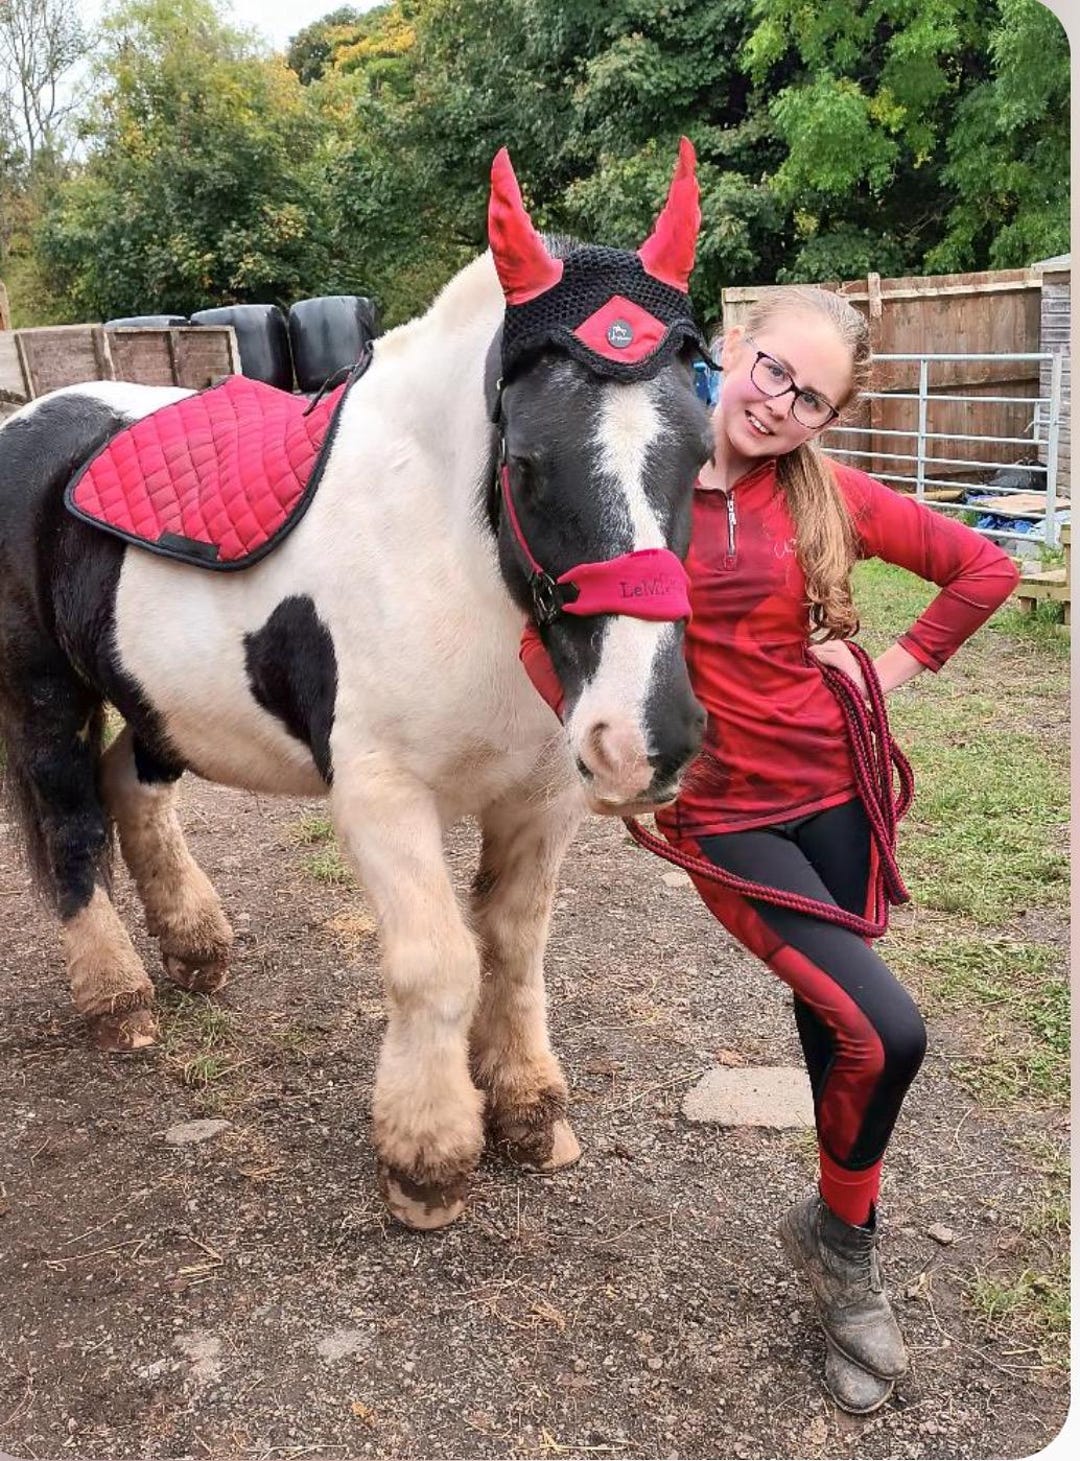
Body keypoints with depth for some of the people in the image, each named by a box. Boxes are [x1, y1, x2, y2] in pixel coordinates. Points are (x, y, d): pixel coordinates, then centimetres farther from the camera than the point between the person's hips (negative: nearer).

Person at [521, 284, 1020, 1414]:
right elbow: (547, 641, -2)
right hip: (722, 814, -3)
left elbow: (984, 567, 6)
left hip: (834, 792, 3)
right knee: (884, 1031, -13)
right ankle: (836, 1228, 18)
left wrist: (899, 665, 0)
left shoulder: (827, 497, -2)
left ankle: (845, 1248, 37)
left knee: (835, 1027, 12)